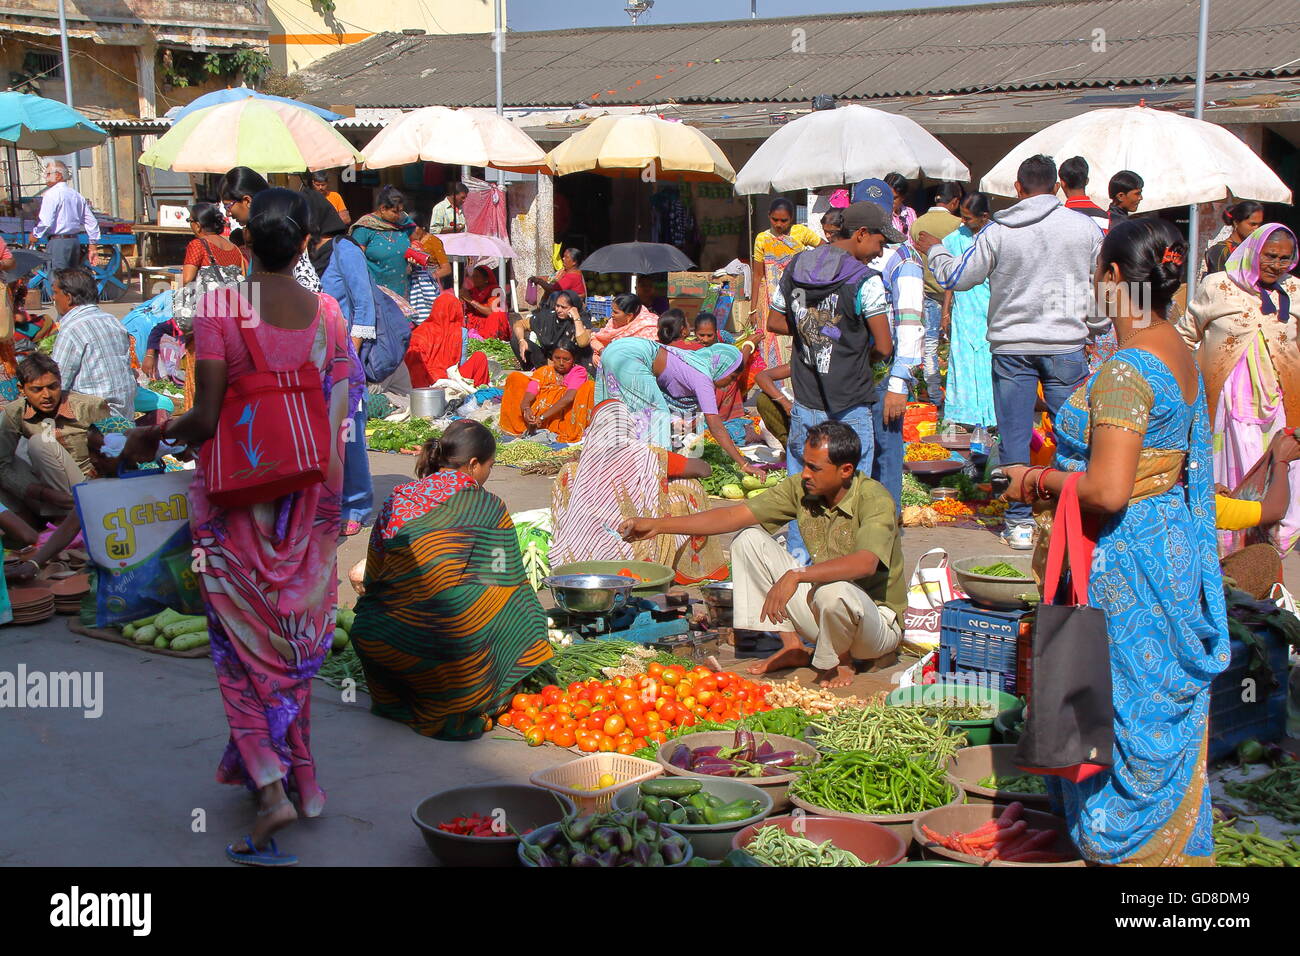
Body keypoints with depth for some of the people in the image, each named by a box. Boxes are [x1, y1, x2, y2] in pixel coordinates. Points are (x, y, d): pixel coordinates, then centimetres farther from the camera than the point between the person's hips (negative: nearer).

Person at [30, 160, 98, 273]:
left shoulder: (52, 194, -9)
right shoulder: (77, 195, 14)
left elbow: (46, 222, -16)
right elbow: (92, 222, 15)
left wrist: (35, 235, 1)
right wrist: (92, 245, 19)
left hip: (57, 242, -8)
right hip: (75, 241, 8)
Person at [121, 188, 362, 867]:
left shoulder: (220, 308, -12)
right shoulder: (328, 314, -2)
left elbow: (206, 418, -14)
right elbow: (339, 423, 0)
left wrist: (151, 437, 5)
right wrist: (329, 506, 9)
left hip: (234, 497, -3)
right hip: (303, 500, 3)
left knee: (245, 640, 7)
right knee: (296, 636, 16)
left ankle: (270, 787, -3)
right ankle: (303, 780, 27)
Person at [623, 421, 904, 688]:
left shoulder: (874, 499, -23)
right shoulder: (801, 488, -6)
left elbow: (865, 563, -41)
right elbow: (737, 515, -7)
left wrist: (795, 576, -49)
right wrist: (658, 525, -14)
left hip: (876, 620, -6)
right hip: (819, 610, 6)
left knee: (833, 590, -41)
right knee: (749, 539, -4)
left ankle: (838, 660, -5)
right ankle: (792, 646, 3)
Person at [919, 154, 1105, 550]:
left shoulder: (996, 232, -4)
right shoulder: (1085, 227, -1)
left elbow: (956, 277, 5)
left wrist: (934, 250, 24)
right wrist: (1096, 329, 22)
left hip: (1011, 344, 0)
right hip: (1066, 343, 0)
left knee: (1014, 436, 6)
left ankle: (1019, 523, 10)